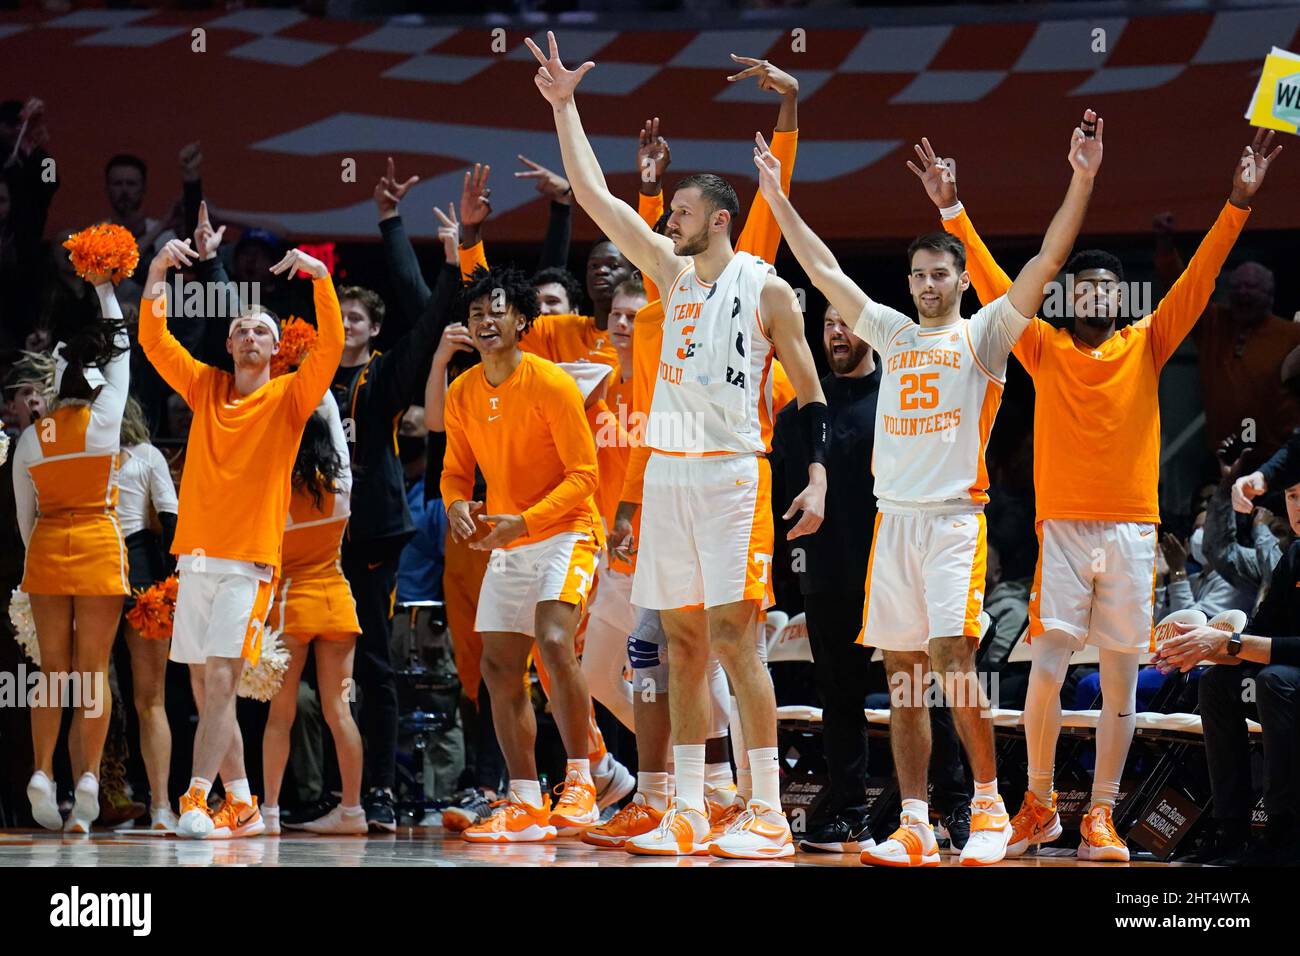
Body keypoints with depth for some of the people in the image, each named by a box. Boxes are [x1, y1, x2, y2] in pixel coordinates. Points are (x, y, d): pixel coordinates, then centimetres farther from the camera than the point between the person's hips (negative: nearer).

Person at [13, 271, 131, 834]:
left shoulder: (30, 438, 3)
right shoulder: (103, 419, -4)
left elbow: (23, 513, 9)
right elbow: (123, 353, 12)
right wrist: (105, 291, 22)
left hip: (46, 549, 2)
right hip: (99, 545, -2)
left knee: (53, 669, 8)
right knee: (92, 669, -1)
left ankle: (42, 771, -2)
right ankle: (88, 776, -9)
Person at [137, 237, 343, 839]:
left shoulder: (289, 397, 2)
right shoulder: (205, 387, 13)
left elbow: (331, 347, -12)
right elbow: (153, 340, 7)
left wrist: (320, 278, -21)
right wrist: (157, 274, -5)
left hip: (249, 562, -5)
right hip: (196, 556, 5)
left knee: (220, 682, -15)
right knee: (204, 689, 6)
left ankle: (196, 801, -21)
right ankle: (241, 806, 15)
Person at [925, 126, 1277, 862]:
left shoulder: (1146, 346, 8)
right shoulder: (1046, 349, 7)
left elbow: (1199, 279, 1)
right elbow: (994, 284, 3)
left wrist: (1239, 204, -8)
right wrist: (954, 212, -4)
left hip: (1132, 530, 1)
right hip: (1063, 526, -1)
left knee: (1120, 675, 2)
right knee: (1047, 667, -6)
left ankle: (1101, 815, 8)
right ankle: (1039, 806, 8)